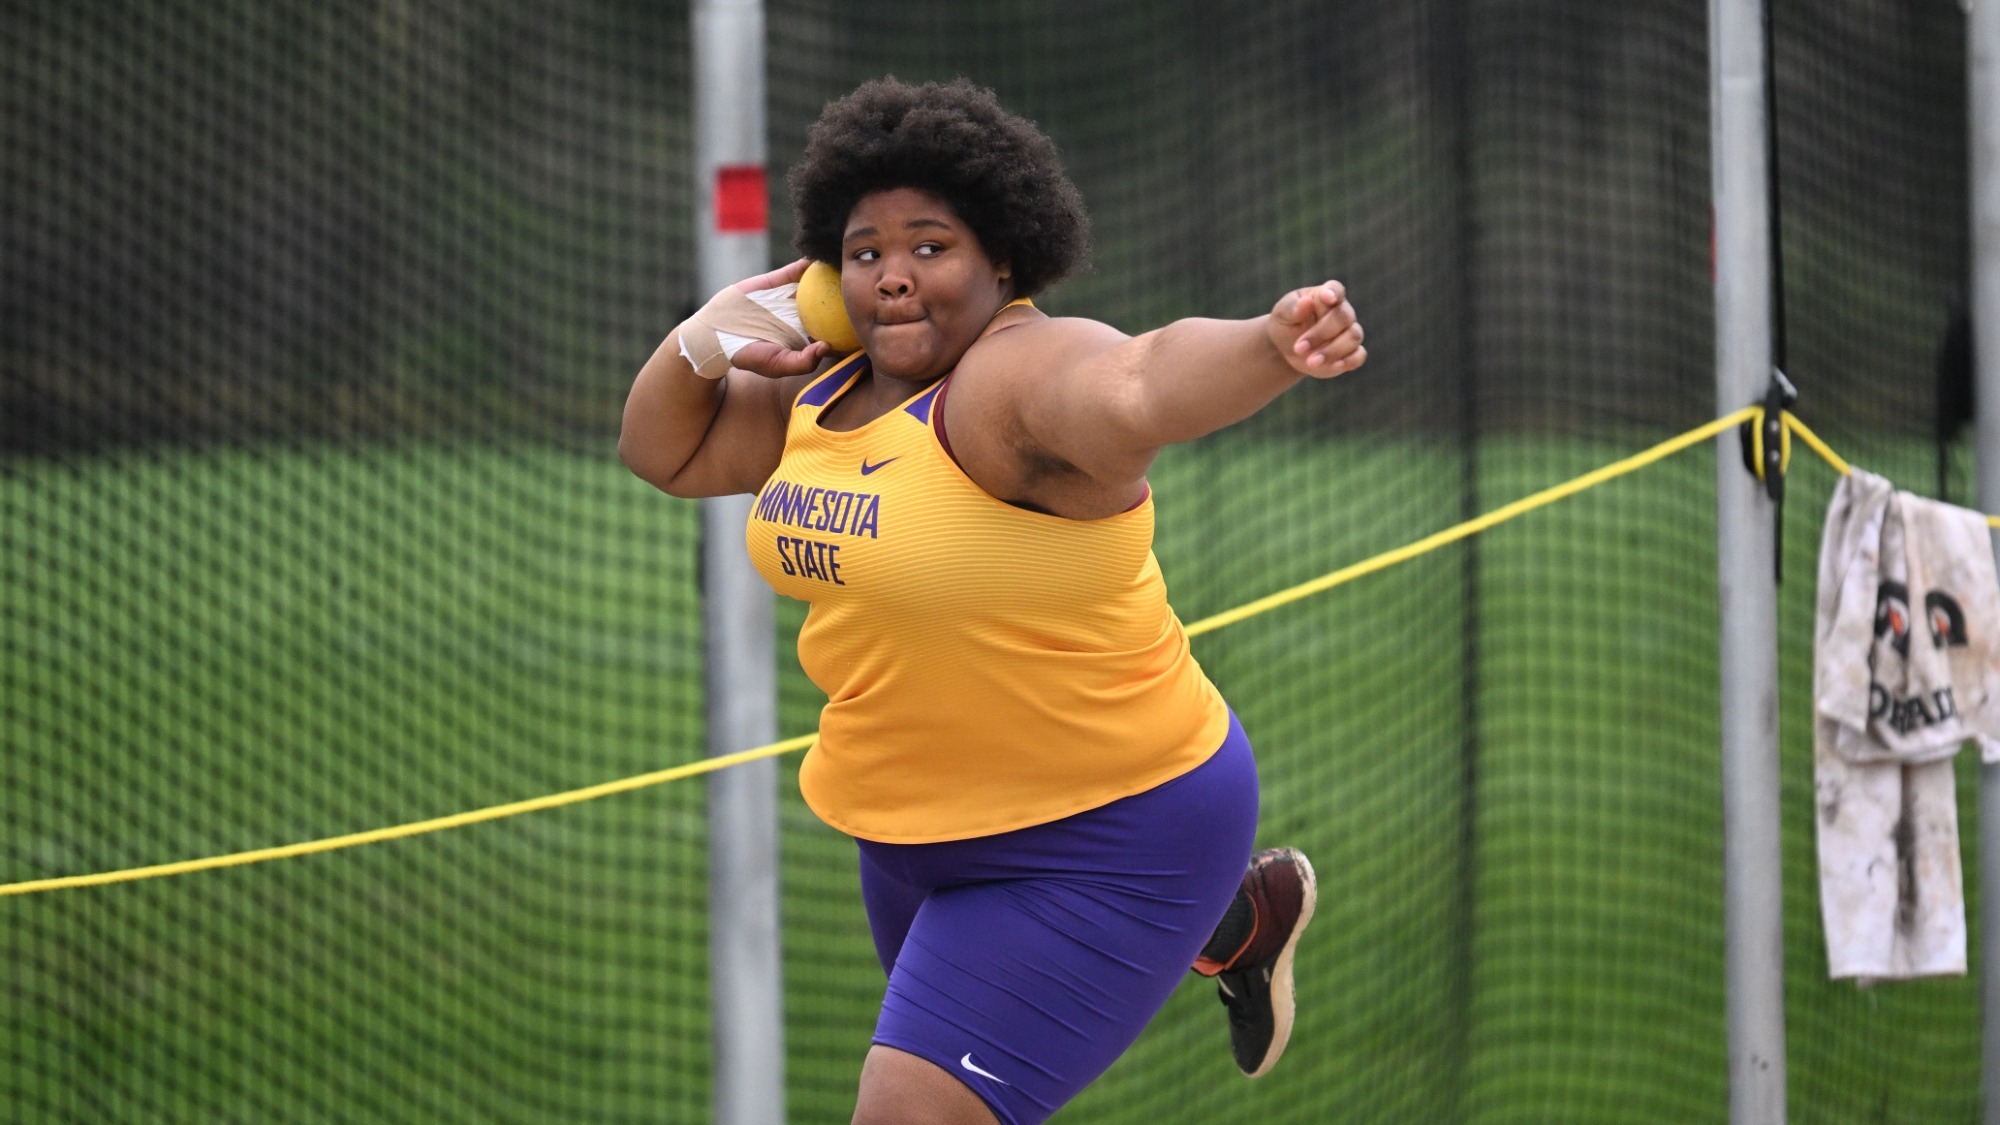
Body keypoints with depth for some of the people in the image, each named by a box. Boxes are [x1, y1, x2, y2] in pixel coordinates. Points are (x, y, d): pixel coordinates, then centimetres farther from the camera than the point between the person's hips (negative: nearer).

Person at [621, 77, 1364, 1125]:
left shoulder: (1023, 374, -29)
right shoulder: (828, 383, -1)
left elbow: (1144, 387, -51)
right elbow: (671, 453, 14)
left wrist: (1272, 344, -72)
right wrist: (699, 344, -7)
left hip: (1100, 843, -10)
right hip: (915, 822, 10)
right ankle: (1241, 920, 57)